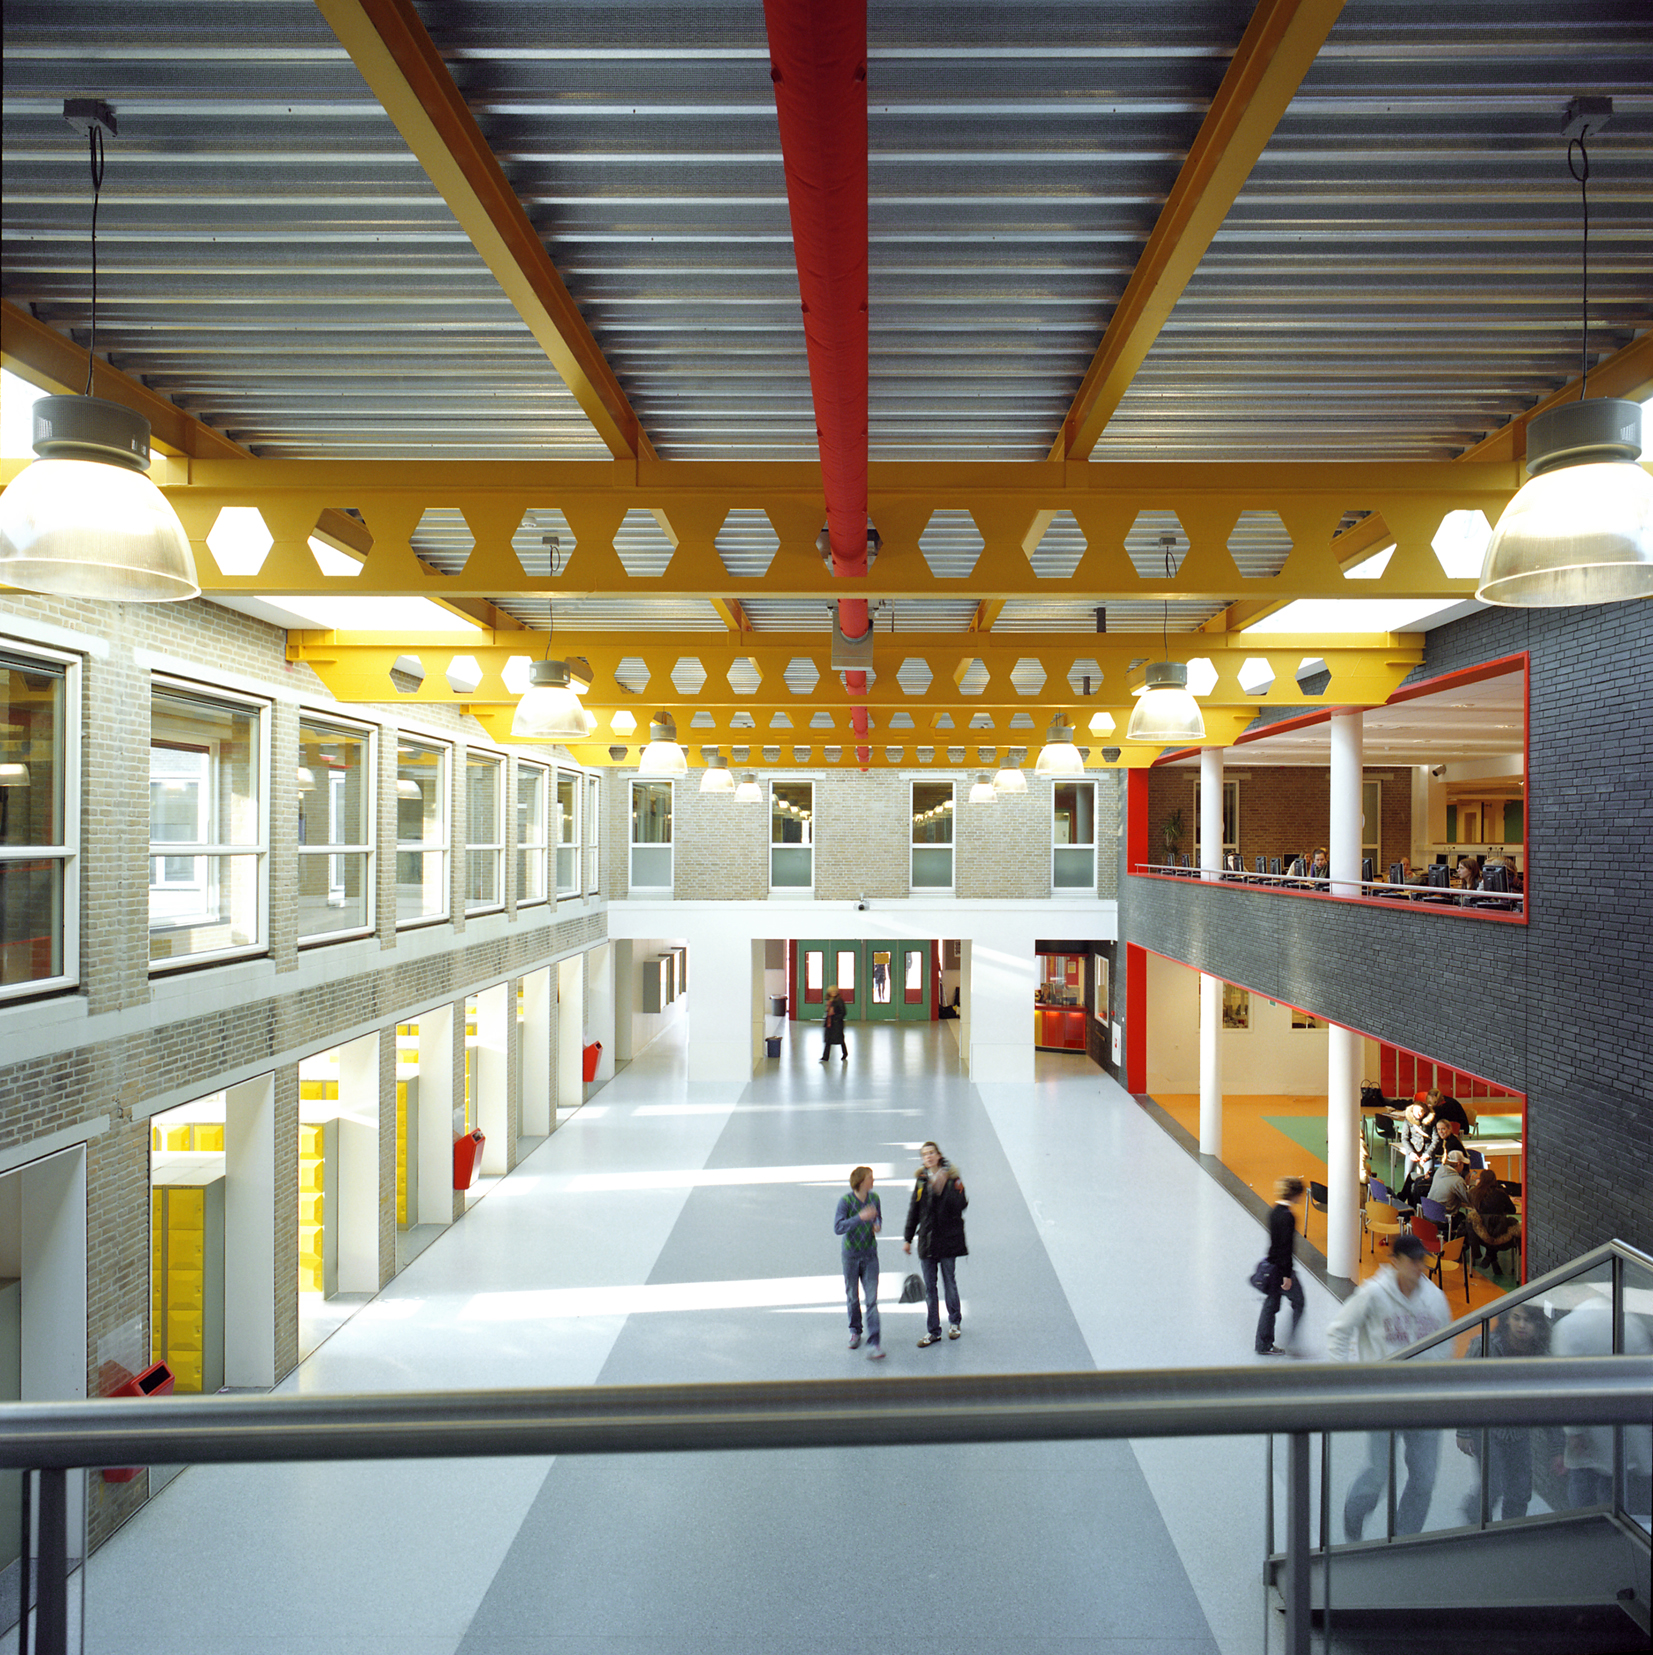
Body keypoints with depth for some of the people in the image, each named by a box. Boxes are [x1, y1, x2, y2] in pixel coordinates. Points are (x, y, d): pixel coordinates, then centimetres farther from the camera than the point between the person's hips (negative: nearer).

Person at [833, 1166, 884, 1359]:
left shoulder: (874, 1198, -2)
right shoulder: (845, 1201, -15)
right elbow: (838, 1228, -24)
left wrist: (877, 1225, -7)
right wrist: (860, 1217, -33)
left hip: (870, 1255, 2)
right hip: (851, 1254, -2)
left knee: (872, 1299, -7)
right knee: (852, 1296, 13)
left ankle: (874, 1343, -9)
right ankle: (855, 1331, 37)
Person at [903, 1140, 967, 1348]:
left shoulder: (952, 1178, -7)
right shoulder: (921, 1180, 6)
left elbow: (960, 1205, -18)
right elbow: (913, 1211, 12)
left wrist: (942, 1189, -30)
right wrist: (907, 1238, 11)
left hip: (948, 1239, -4)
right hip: (926, 1240, 4)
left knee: (949, 1282, 9)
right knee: (929, 1288, 6)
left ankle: (955, 1322, 30)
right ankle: (933, 1331, 15)